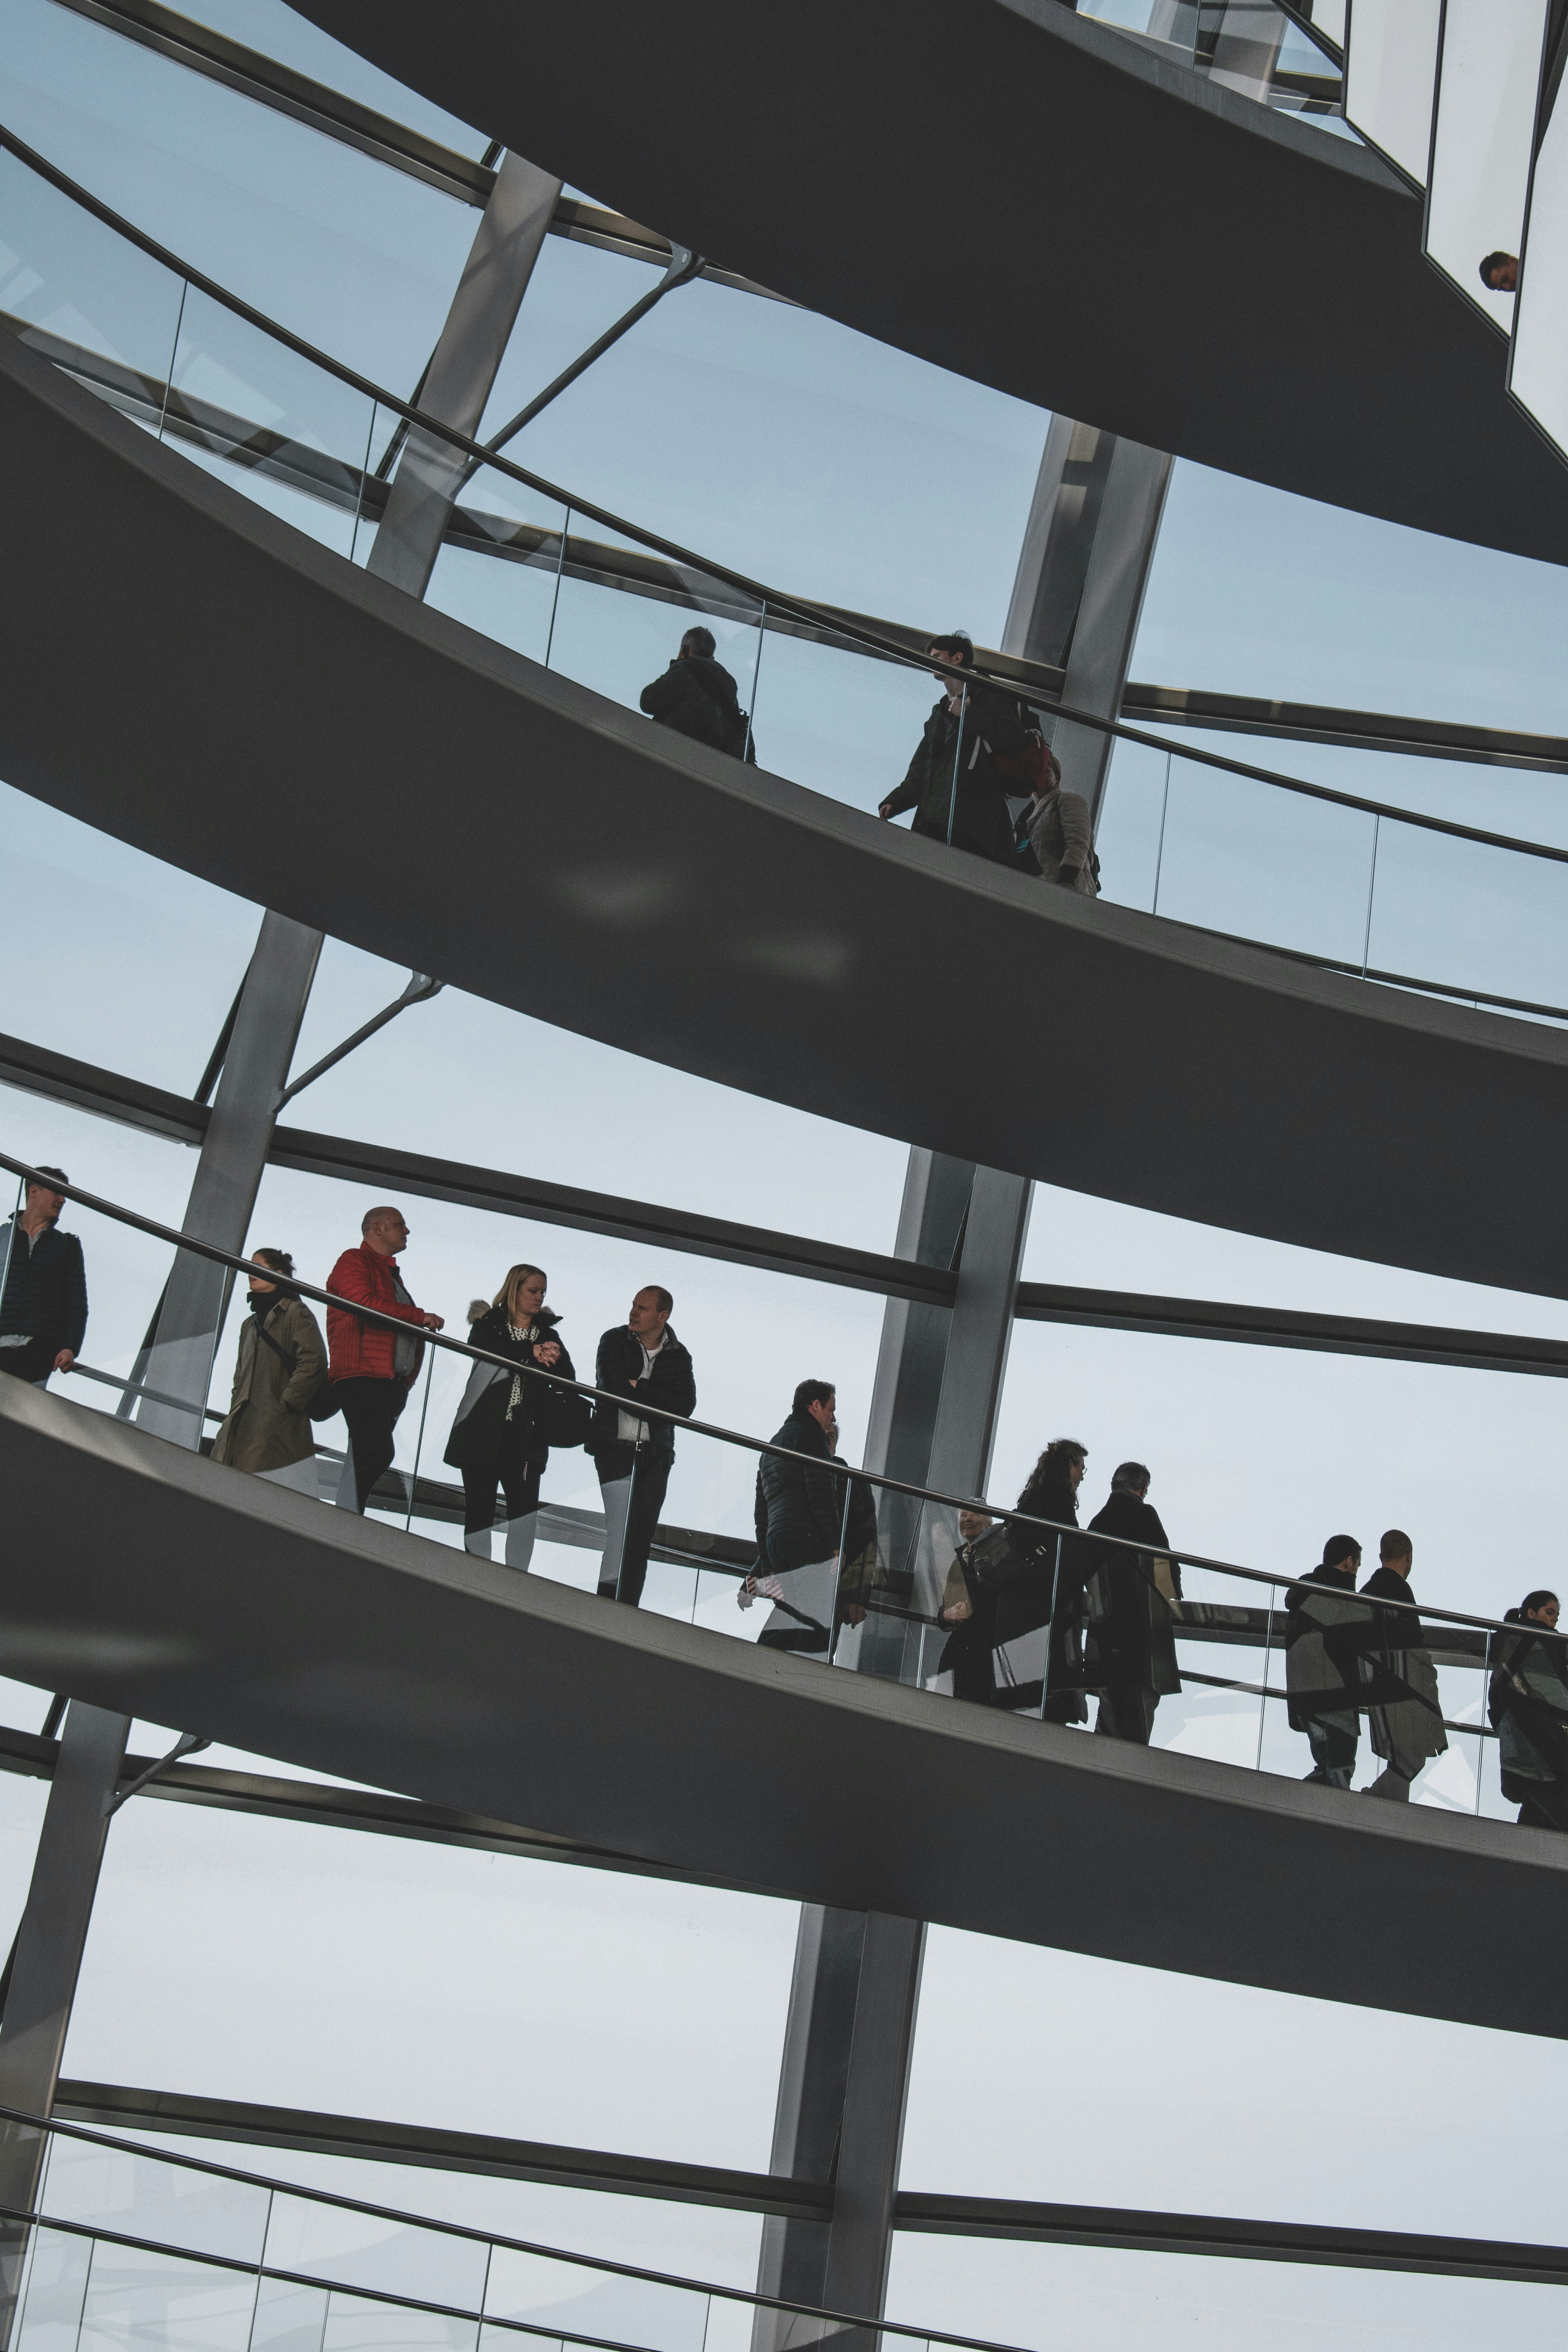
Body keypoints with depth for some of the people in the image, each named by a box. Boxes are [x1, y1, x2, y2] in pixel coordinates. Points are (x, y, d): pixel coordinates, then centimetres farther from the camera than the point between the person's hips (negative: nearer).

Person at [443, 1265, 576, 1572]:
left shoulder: (548, 1335, 17)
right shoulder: (488, 1325, 8)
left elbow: (567, 1380, 5)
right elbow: (481, 1349, -16)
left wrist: (554, 1359, -17)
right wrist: (531, 1352, -26)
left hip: (525, 1439, 2)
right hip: (482, 1433, -2)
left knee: (526, 1510, -12)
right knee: (479, 1511, -1)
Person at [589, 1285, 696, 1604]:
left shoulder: (678, 1357, 8)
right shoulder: (614, 1342, 2)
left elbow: (685, 1407, -6)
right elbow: (615, 1389, -13)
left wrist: (640, 1388, -13)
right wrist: (657, 1401, -8)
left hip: (656, 1454, 3)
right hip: (615, 1447, -3)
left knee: (642, 1536, 2)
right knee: (620, 1533, -11)